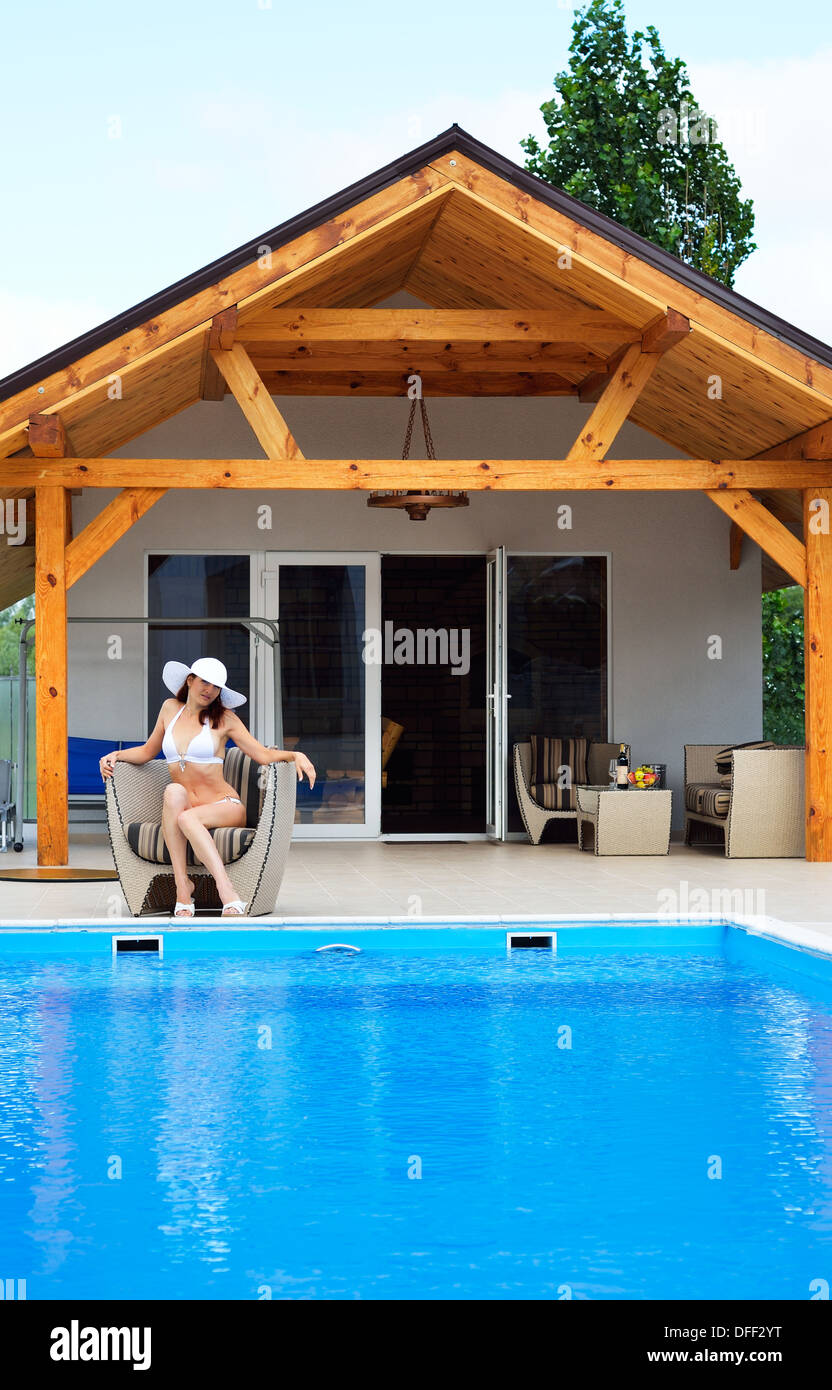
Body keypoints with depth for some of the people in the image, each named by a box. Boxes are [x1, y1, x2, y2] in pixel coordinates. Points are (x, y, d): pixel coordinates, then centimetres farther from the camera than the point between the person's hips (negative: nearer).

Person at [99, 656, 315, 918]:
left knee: (186, 818, -36)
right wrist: (117, 755, 13)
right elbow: (148, 752, 29)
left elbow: (264, 755, 0)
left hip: (224, 806, -2)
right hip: (184, 807, 3)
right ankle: (182, 884, -36)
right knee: (173, 791, -34)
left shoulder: (224, 718, 5)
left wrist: (296, 755, -18)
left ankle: (228, 896, -48)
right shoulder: (171, 709, 14)